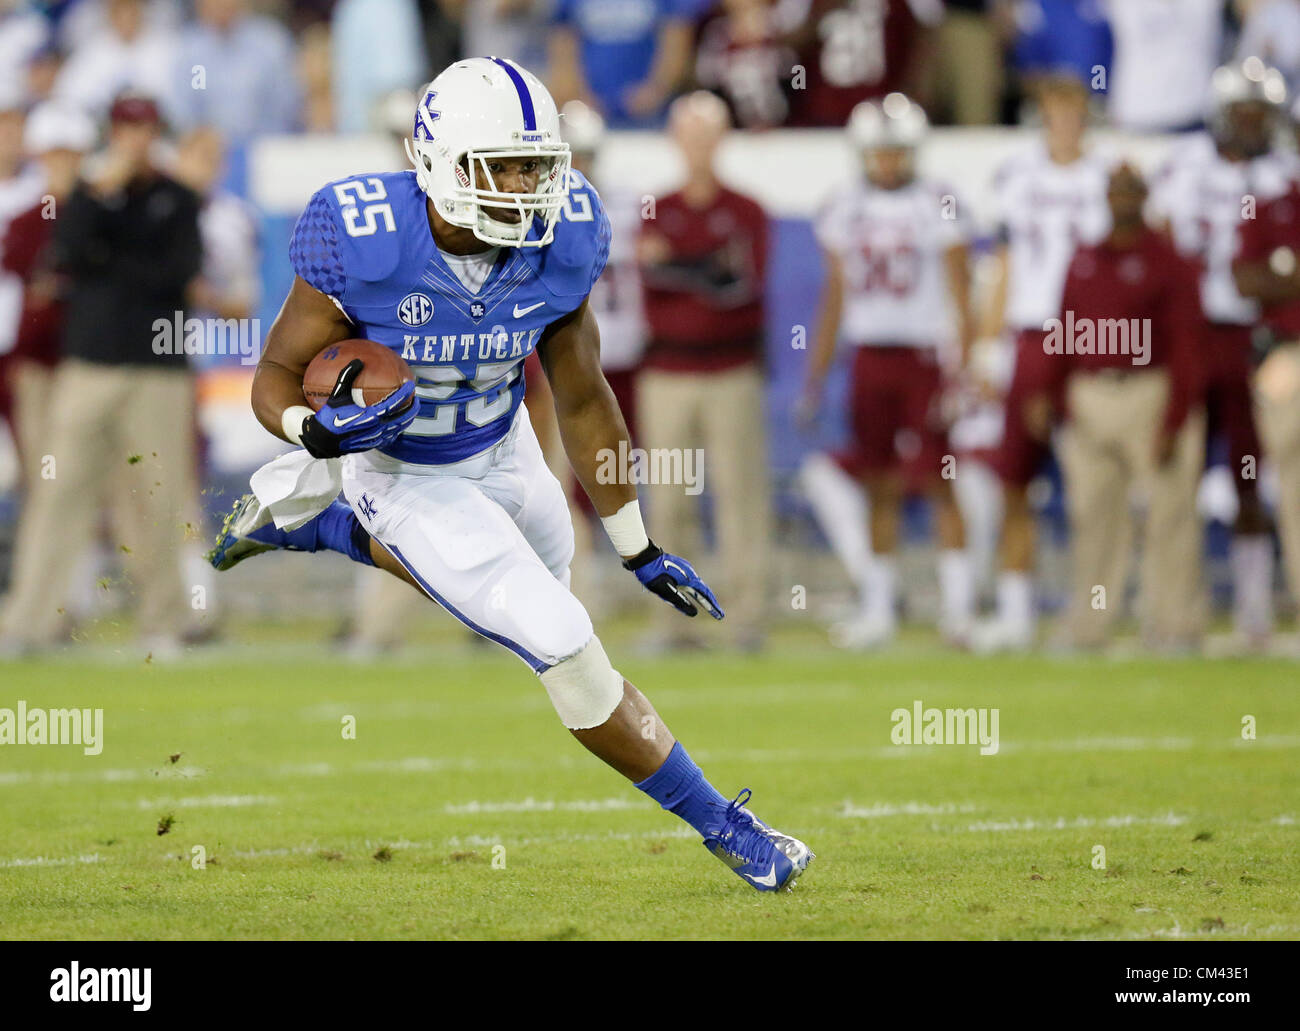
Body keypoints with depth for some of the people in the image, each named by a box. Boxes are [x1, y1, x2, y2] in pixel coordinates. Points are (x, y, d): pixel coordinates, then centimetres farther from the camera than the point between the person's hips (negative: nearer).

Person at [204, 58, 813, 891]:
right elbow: (277, 378, -20)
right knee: (565, 646, -13)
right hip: (403, 475, -5)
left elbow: (583, 401, -6)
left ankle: (307, 513, 39)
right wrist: (318, 429, -44)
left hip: (500, 450, 6)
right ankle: (721, 826, 5)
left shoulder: (558, 244, -20)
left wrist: (639, 551, -1)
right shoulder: (365, 244, -33)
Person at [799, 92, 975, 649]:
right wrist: (817, 373, 12)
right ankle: (878, 609, 14)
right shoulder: (847, 210, 9)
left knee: (939, 483, -5)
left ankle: (957, 607, -2)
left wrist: (964, 368, -12)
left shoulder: (937, 205, -4)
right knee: (880, 487, 8)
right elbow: (836, 295, 15)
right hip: (870, 357, 4)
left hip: (924, 357, -4)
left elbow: (960, 293, -5)